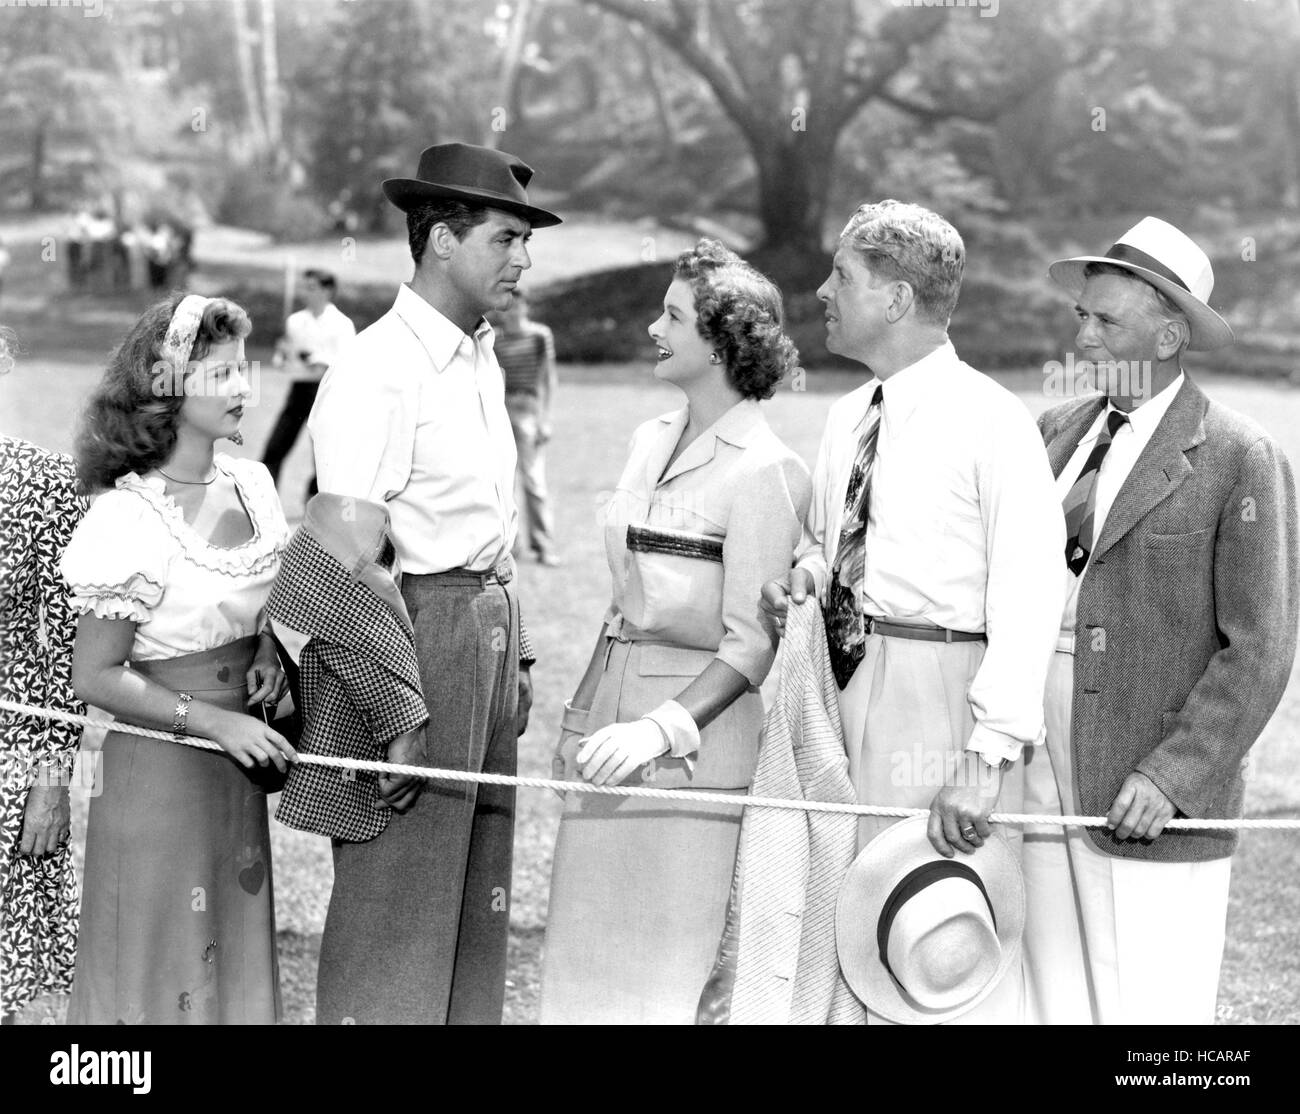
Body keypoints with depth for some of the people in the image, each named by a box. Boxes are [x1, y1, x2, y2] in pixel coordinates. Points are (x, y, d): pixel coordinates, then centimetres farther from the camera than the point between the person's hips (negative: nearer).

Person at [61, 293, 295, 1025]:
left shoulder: (252, 485, 2)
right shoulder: (128, 519, -17)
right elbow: (96, 677, -15)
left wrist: (268, 655, -2)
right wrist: (212, 720, -20)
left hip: (237, 768, 6)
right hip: (159, 766, -6)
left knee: (235, 956, 15)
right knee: (161, 972, 4)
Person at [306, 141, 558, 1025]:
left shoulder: (484, 362, 13)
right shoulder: (377, 372, -15)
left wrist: (515, 651, 16)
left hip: (490, 631, 9)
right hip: (414, 630, -9)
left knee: (479, 899, 15)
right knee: (393, 896, -2)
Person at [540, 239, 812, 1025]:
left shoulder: (765, 471, -14)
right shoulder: (652, 440, 10)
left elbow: (751, 644, -16)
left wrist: (663, 729, -25)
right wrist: (582, 716, 16)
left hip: (697, 724, -7)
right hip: (615, 698, 7)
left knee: (656, 965, 1)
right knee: (586, 944, 10)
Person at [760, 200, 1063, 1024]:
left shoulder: (991, 421, -10)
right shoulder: (848, 417, 12)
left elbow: (1028, 597, -16)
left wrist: (987, 760, -23)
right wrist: (804, 578, 1)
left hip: (943, 696, -7)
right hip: (845, 678, 7)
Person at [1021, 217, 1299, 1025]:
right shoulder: (1060, 431, 12)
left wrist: (1172, 778, -16)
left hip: (1154, 798, -5)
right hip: (1041, 778, 6)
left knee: (1149, 1011, -3)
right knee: (1057, 1004, 10)